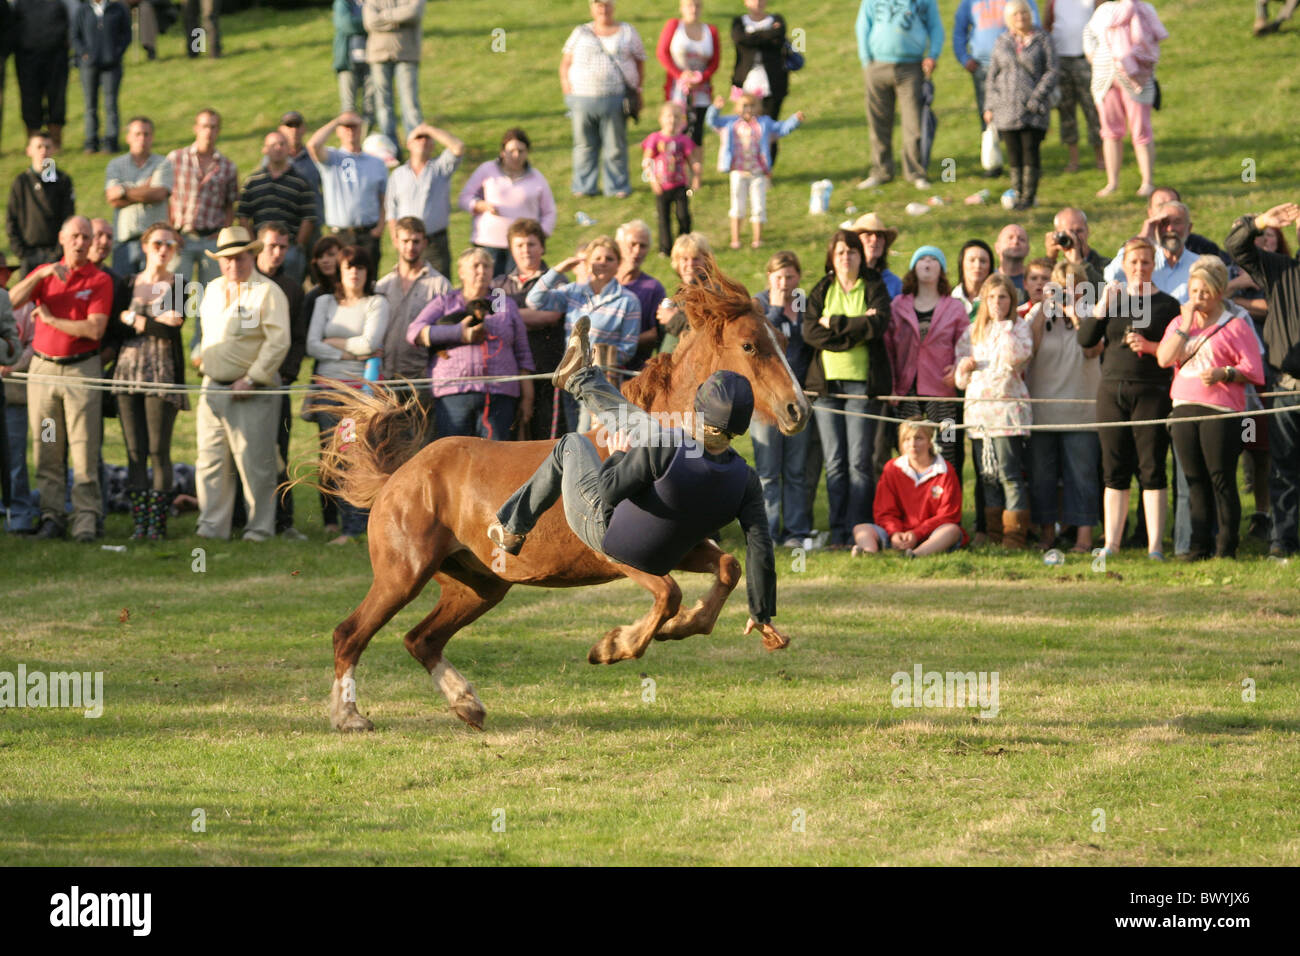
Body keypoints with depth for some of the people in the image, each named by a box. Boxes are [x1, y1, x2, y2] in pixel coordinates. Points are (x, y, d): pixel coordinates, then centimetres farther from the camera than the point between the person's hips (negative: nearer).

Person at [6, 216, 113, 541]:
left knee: (84, 447, -7)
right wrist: (41, 275, -16)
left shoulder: (100, 280, 1)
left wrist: (52, 320, -5)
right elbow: (13, 301, -4)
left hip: (81, 369, -3)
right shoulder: (43, 273, 12)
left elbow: (95, 329, -10)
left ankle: (86, 517, -6)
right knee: (46, 448, 2)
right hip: (43, 367, 3)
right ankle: (52, 516, 5)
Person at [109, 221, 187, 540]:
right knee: (135, 451, 1)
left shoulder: (177, 287, 4)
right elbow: (112, 325, 3)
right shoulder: (128, 283, 14)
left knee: (159, 451, -6)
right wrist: (154, 322, -7)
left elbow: (173, 330, -10)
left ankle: (158, 523, -3)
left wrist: (132, 319, -4)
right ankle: (138, 524, 3)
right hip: (128, 370, 3)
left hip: (162, 373, -3)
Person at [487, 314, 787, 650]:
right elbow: (760, 550, -24)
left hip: (604, 534, -5)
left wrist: (618, 455, -7)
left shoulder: (664, 449, -37)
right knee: (640, 425, 23)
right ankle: (579, 380, 52)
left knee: (572, 445, 23)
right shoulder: (746, 482, -25)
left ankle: (513, 528, 41)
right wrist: (762, 615, -12)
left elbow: (609, 491, -29)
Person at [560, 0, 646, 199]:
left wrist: (638, 89, 2)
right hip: (583, 98, 1)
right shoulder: (580, 33, 13)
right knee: (584, 144, 3)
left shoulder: (627, 32, 10)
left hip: (615, 98, -1)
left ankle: (617, 186, 8)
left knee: (616, 145, 0)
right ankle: (583, 187, 10)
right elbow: (565, 63, 15)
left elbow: (639, 62, 11)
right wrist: (565, 84, -1)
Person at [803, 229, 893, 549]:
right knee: (834, 462, 1)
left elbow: (878, 324, -13)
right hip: (825, 381, 3)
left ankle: (857, 531, -6)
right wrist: (856, 329, -10)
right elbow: (810, 332, -3)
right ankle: (838, 532, 3)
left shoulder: (874, 288, 6)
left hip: (861, 381, -3)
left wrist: (835, 323, -9)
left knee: (859, 462, -6)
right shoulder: (821, 291, 13)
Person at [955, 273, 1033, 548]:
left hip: (1008, 408, -5)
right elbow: (960, 378, 20)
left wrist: (1003, 325, -11)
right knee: (987, 475, 6)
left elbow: (1016, 356, -18)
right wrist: (964, 368, -3)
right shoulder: (972, 332, 17)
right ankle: (993, 534, 10)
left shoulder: (1019, 327, 3)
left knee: (1009, 473, -11)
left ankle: (1014, 536, -11)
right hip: (978, 409, 5)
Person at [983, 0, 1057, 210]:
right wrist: (990, 106, 8)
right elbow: (992, 76, 15)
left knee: (1030, 151, -6)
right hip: (1007, 107, 3)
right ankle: (1017, 195, 9)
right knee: (1013, 153, 2)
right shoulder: (1002, 43, 13)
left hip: (1033, 108, -3)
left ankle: (1029, 196, 0)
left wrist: (1037, 98, -12)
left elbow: (1051, 72, -2)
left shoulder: (1042, 40, 3)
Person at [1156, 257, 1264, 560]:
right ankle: (1199, 548, 9)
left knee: (1222, 480, -7)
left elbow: (1253, 370, -3)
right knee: (1195, 482, 6)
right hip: (1183, 408, 5)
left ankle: (1227, 547, -4)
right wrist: (1186, 325, -2)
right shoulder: (1179, 323, 17)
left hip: (1221, 409, -5)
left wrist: (1224, 374, -19)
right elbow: (1164, 358, 2)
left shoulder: (1235, 325, 2)